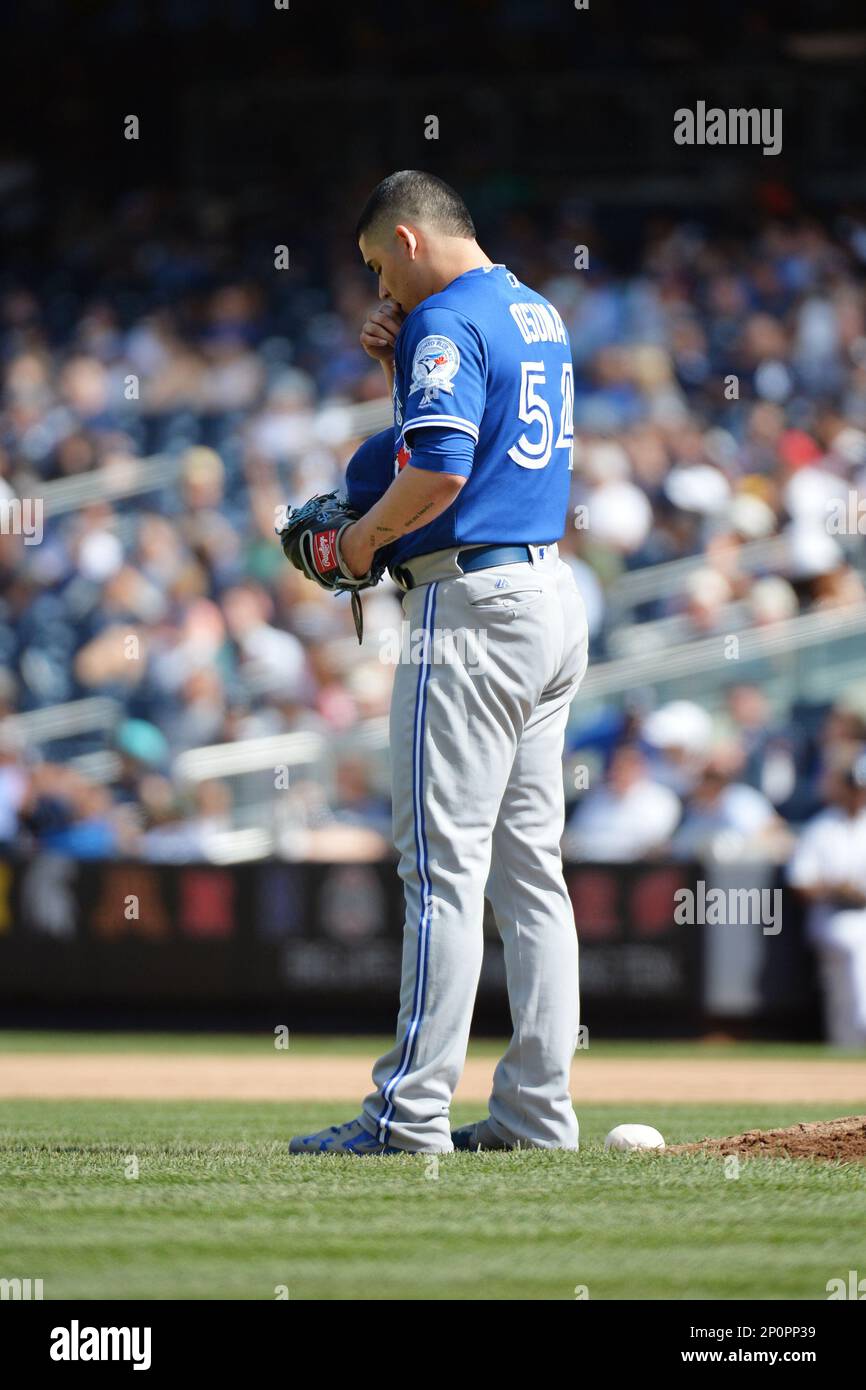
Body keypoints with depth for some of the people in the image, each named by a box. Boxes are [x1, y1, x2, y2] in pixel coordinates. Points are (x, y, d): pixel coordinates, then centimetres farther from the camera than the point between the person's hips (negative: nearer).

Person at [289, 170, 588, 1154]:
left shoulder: (446, 322, -12)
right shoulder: (539, 316, 17)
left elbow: (441, 471, -24)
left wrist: (365, 535, -8)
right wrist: (401, 365, 14)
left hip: (473, 603, -9)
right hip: (553, 599, 9)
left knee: (443, 863, -9)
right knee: (529, 868, 10)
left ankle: (412, 1112, -9)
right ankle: (538, 1105, 9)